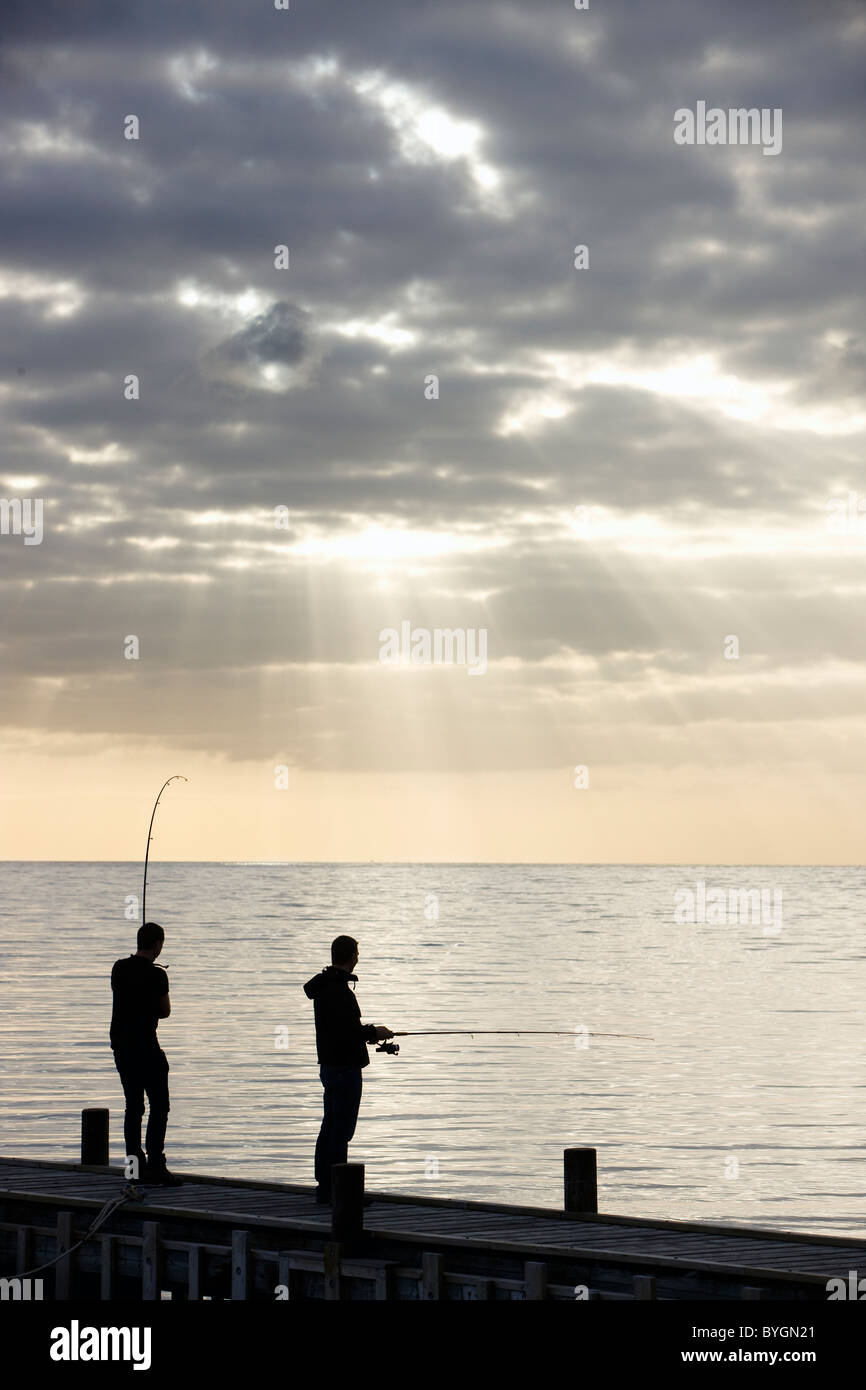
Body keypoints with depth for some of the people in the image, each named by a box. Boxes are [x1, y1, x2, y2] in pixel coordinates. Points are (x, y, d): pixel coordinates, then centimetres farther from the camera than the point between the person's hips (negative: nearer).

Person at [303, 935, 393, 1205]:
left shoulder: (323, 987, 12)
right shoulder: (340, 991, -20)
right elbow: (347, 1033, -25)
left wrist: (368, 1032, 14)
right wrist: (374, 1032, -9)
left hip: (328, 1066, 10)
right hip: (345, 1069, -10)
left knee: (330, 1128, 14)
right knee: (341, 1130, -7)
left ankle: (325, 1189, 19)